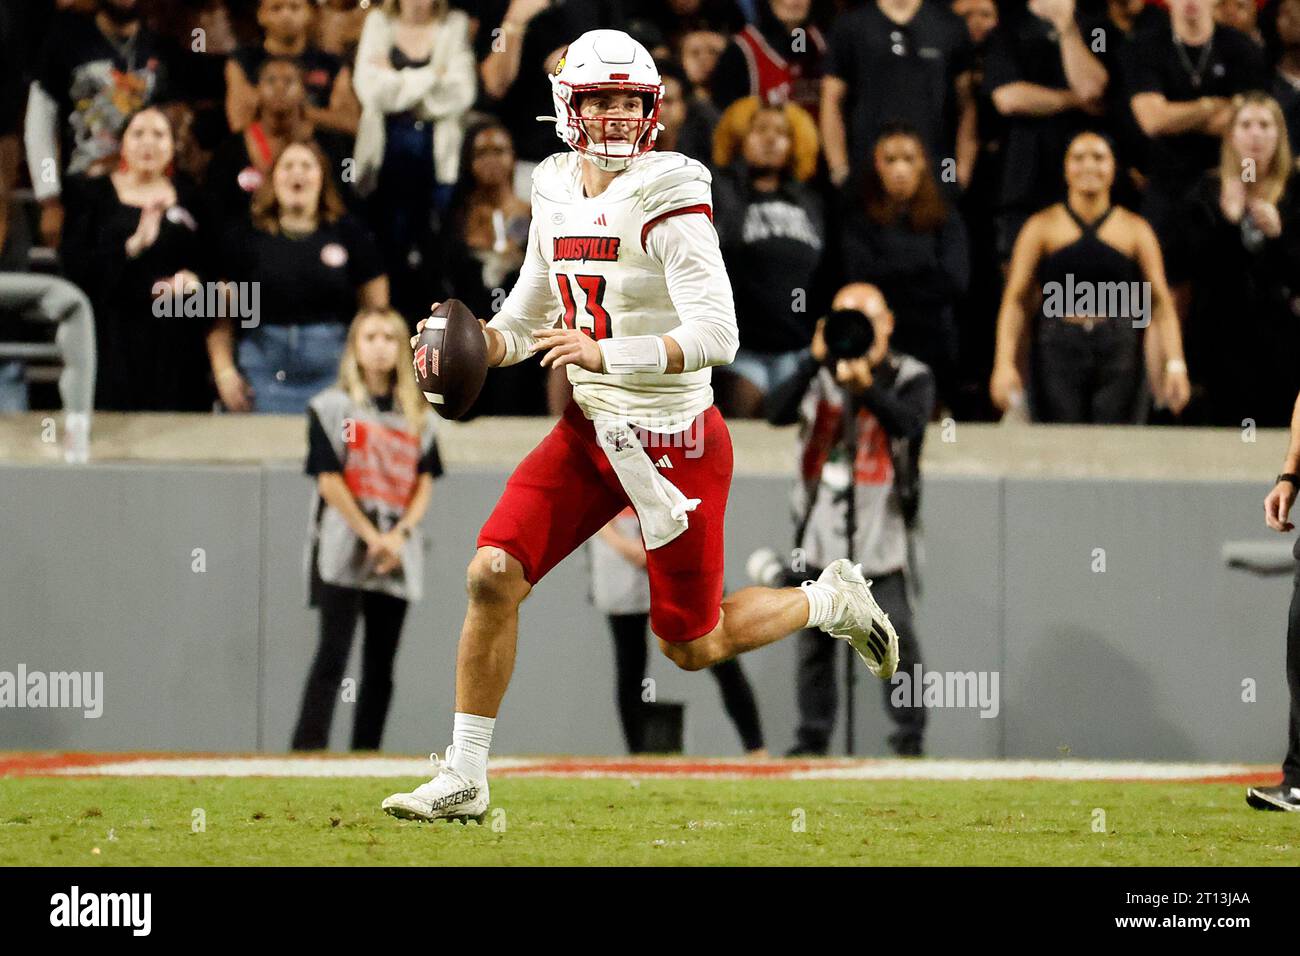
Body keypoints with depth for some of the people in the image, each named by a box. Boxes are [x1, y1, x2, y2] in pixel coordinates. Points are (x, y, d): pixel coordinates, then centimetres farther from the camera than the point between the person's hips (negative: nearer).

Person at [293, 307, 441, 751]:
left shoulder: (418, 415, 15)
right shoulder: (332, 407, 2)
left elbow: (425, 482, 9)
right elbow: (329, 480, -5)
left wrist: (399, 534, -8)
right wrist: (371, 536, -12)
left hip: (398, 552, 5)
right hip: (343, 546, -5)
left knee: (381, 664, 4)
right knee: (334, 652, -16)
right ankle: (307, 752, -21)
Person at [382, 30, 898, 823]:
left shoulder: (667, 199, -18)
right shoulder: (557, 194, 5)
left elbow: (717, 335, -25)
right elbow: (528, 319, 17)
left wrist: (603, 355, -35)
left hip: (675, 442, -6)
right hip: (590, 430, 6)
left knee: (692, 646, 5)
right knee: (493, 575, -9)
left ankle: (832, 602, 32)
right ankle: (464, 780, 1)